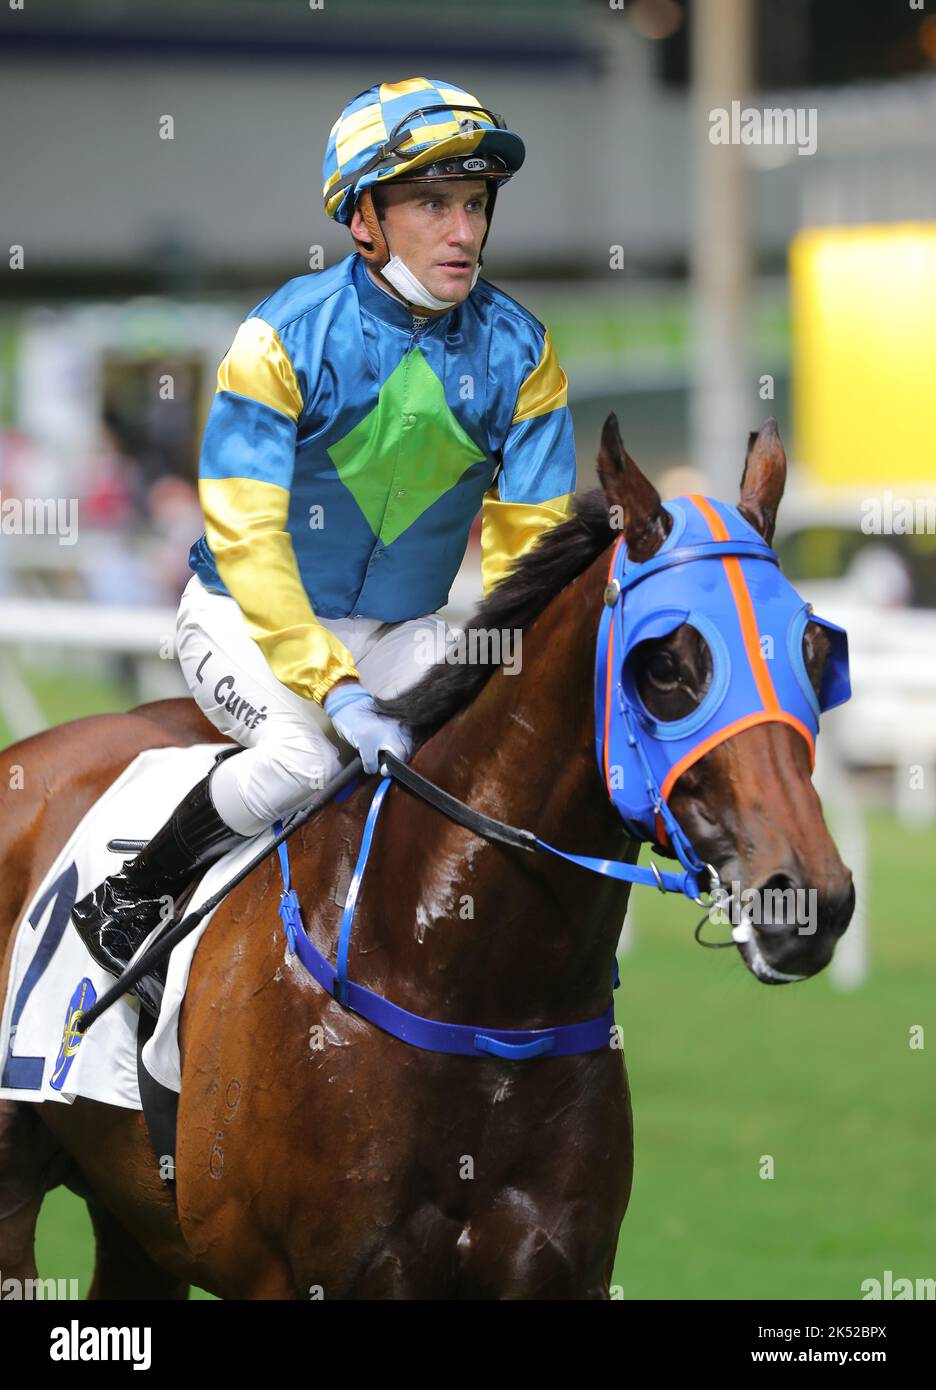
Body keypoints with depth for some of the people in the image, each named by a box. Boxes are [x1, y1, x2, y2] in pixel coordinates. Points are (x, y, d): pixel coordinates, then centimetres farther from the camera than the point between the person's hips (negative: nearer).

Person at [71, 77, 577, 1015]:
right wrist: (339, 693, -34)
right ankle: (127, 904, -10)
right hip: (245, 620, -4)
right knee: (303, 751, -34)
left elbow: (531, 543, -3)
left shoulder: (518, 354, -7)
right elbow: (247, 542, -24)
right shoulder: (284, 339, -19)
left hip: (402, 635, 4)